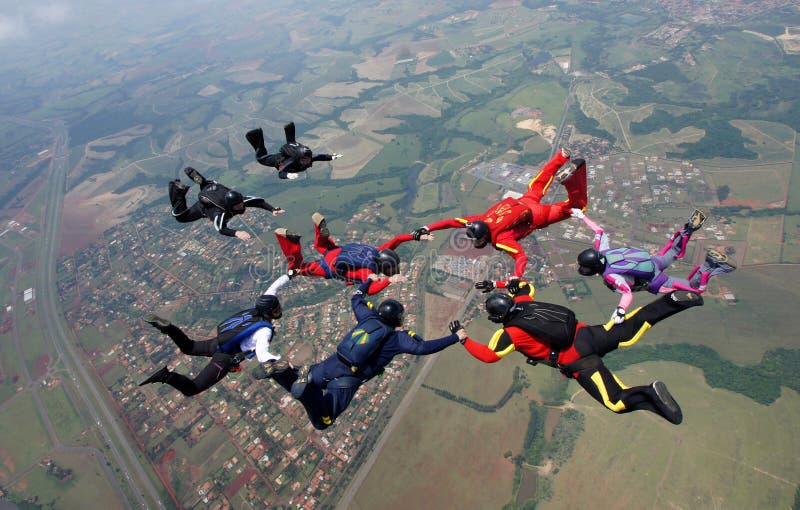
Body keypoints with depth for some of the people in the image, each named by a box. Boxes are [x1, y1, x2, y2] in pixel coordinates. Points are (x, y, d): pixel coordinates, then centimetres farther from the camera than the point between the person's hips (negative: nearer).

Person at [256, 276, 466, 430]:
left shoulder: (368, 317, 11)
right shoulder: (398, 337, -3)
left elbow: (356, 299, 28)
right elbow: (424, 348, -12)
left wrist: (369, 280, 42)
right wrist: (455, 337, -5)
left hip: (330, 364, 5)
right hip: (347, 380, -5)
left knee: (299, 383, 25)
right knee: (321, 423, 0)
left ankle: (279, 369, -10)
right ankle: (308, 390, -29)